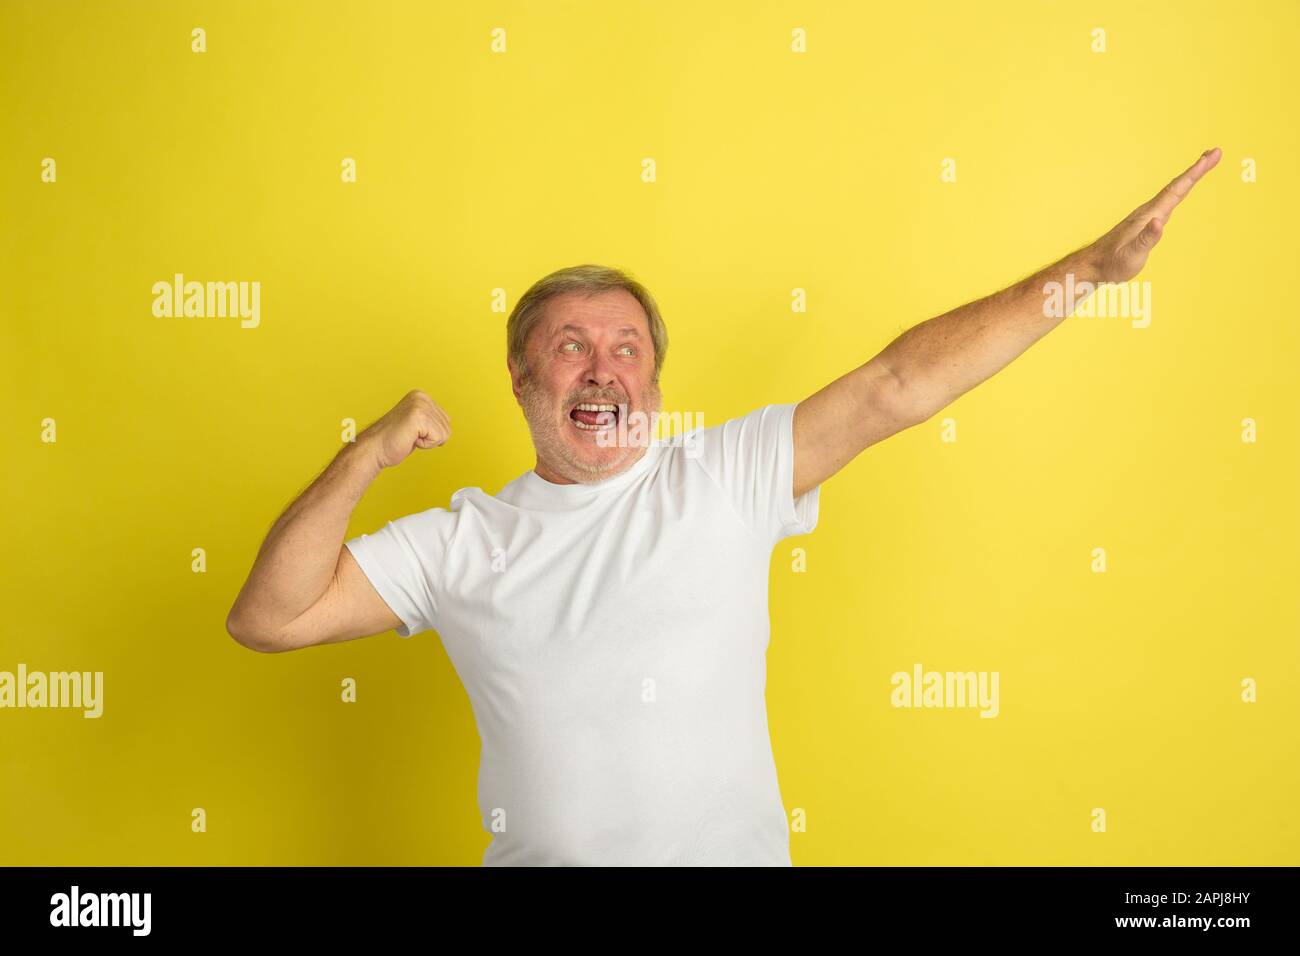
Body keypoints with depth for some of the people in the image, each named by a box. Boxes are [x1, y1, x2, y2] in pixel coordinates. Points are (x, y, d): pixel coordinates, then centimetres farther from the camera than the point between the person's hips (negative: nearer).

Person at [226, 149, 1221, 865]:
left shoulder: (728, 475, -2)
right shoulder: (465, 541, 1)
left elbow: (897, 388, -8)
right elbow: (266, 618, -2)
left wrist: (1091, 266, -12)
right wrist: (366, 455, -13)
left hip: (733, 849, 0)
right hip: (541, 854, 1)